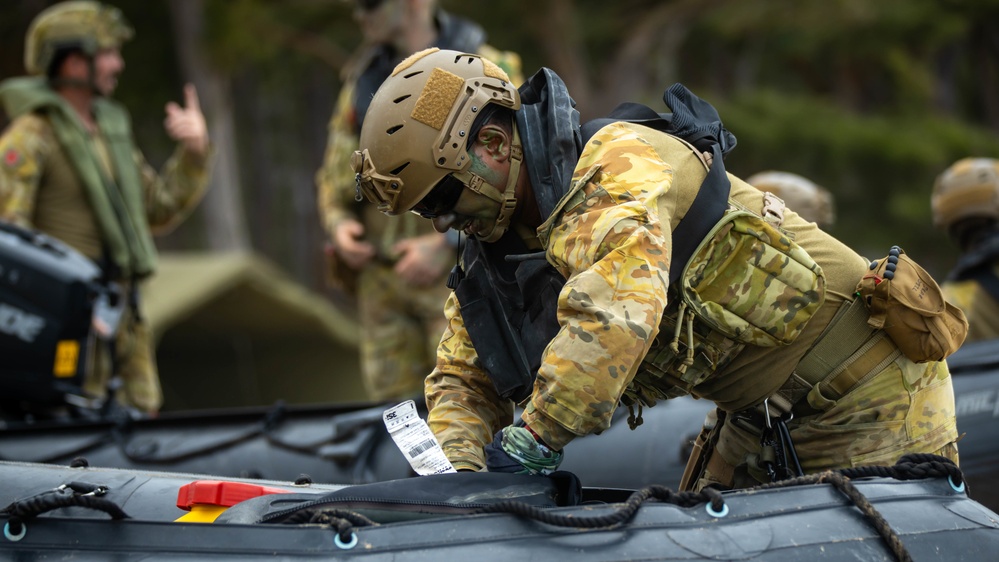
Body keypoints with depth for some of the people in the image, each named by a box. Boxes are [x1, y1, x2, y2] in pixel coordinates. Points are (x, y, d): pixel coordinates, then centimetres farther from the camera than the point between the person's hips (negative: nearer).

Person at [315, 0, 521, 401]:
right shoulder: (364, 78, 13)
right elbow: (335, 170, 21)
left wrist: (448, 244, -17)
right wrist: (337, 220, 0)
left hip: (455, 270, -5)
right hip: (380, 275, 6)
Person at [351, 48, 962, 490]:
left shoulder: (617, 164, -25)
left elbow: (616, 316, -41)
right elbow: (464, 379, 7)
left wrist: (528, 447, -39)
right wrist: (460, 470, -15)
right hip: (763, 417, 8)